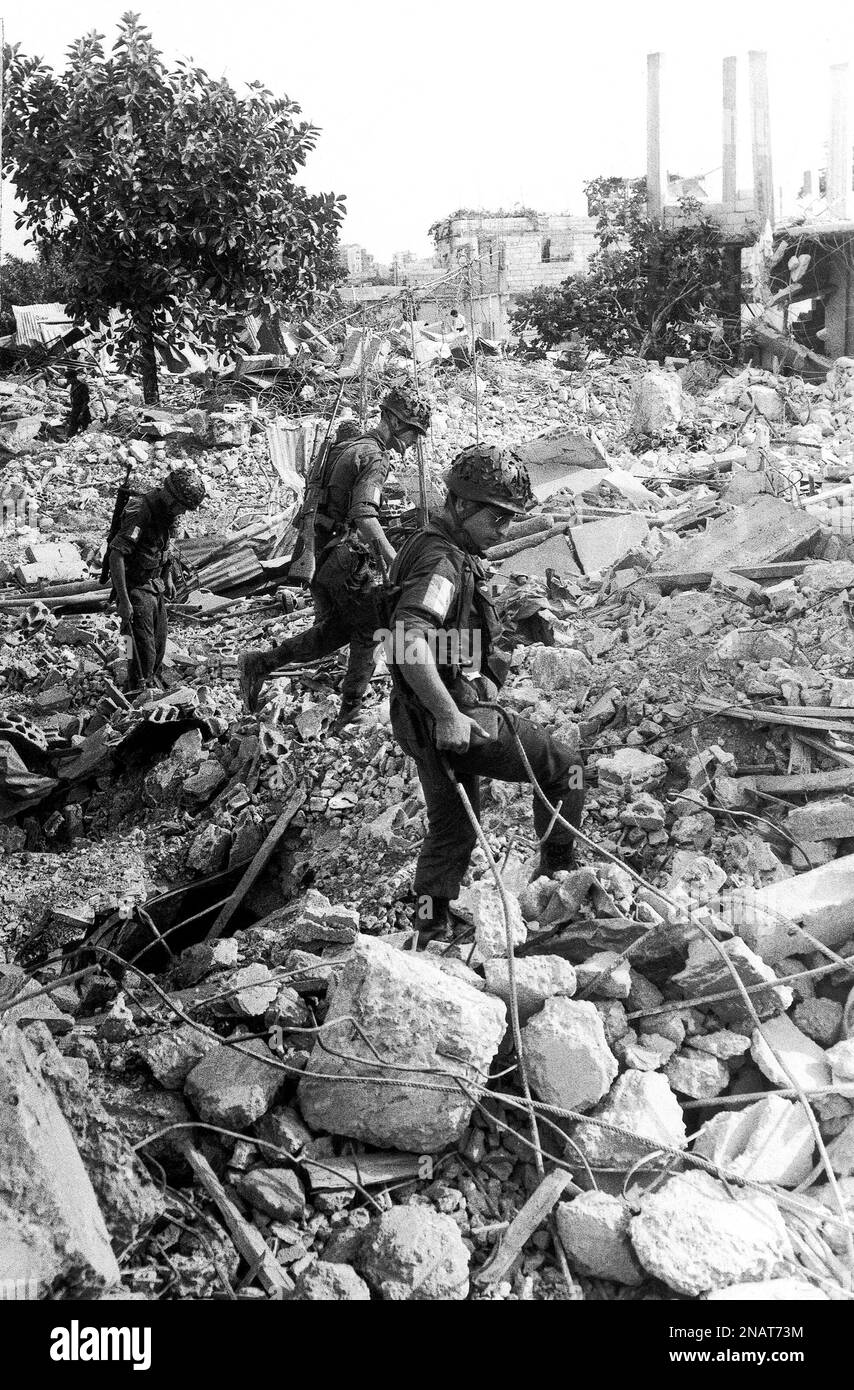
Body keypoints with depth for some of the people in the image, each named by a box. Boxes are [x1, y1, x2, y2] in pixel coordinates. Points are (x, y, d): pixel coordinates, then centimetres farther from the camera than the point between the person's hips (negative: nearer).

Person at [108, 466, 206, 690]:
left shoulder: (168, 512, -1)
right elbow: (116, 555, -30)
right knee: (144, 649, -7)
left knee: (159, 641, 19)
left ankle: (152, 682, 37)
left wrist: (168, 577, 20)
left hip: (155, 585, 8)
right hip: (135, 587, -8)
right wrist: (124, 601, -31)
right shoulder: (139, 512, -27)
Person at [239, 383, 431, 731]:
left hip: (326, 554, 9)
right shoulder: (374, 457, -16)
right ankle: (350, 713, 14)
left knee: (333, 630, 17)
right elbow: (364, 516, -29)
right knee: (369, 634, 6)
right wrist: (395, 562, -31)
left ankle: (259, 663, 10)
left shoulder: (349, 447, 15)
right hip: (352, 558, -9)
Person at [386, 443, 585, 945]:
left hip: (450, 717, 10)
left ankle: (430, 937, 24)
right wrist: (449, 715, -32)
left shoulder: (451, 553, 15)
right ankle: (559, 881, 16)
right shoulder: (440, 562, -19)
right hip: (454, 720, -10)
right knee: (563, 766, 5)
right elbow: (409, 642, -34)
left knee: (452, 832, 17)